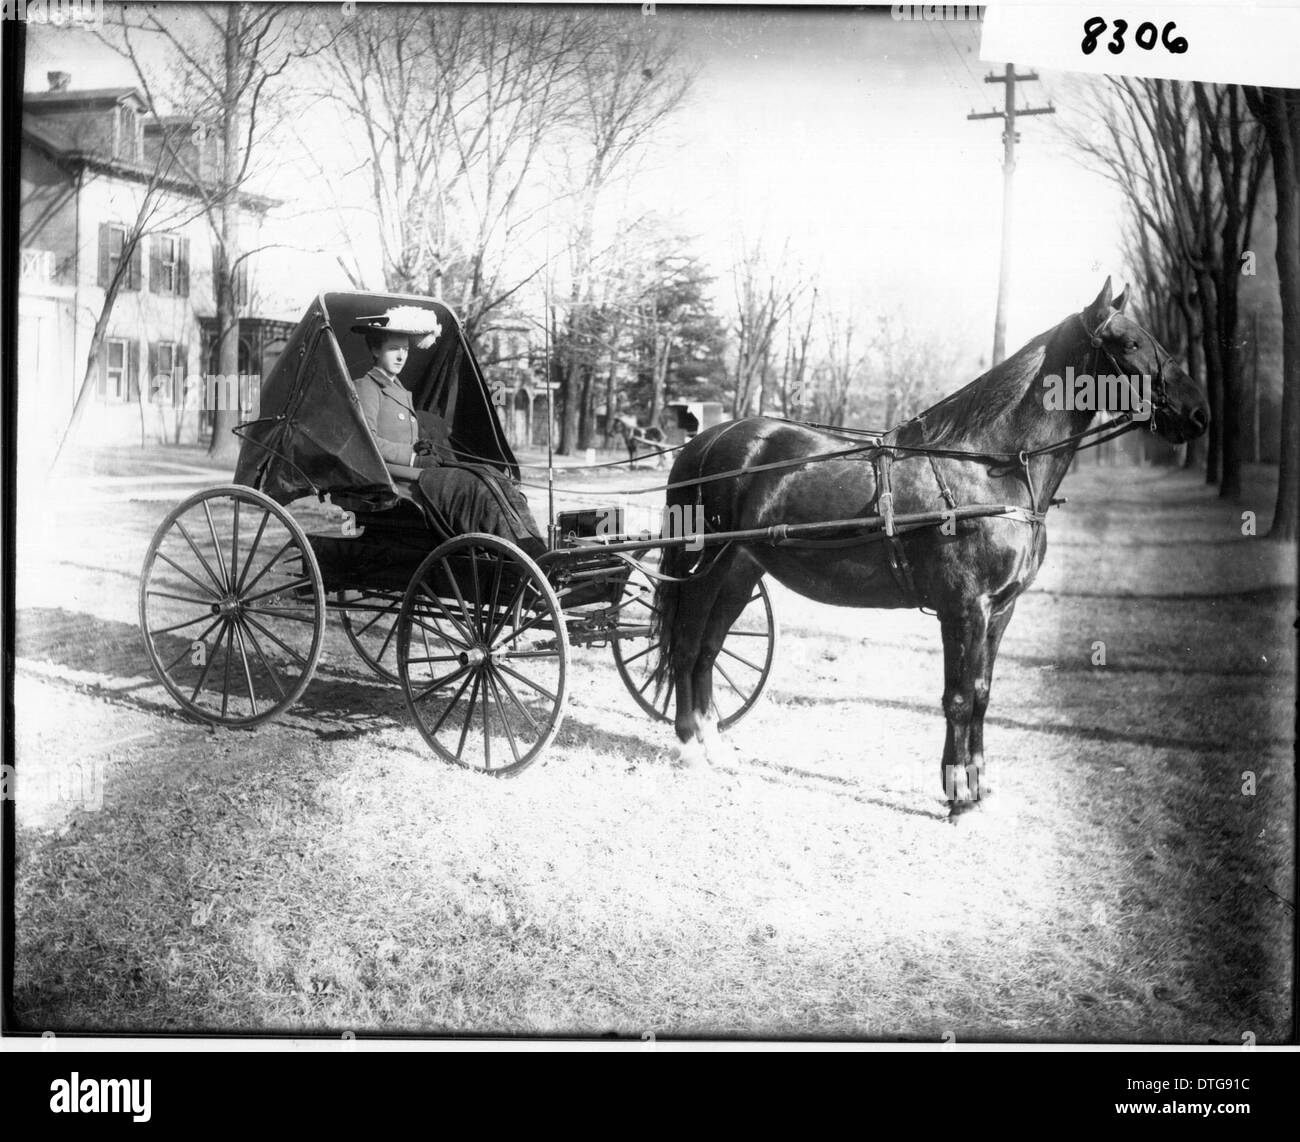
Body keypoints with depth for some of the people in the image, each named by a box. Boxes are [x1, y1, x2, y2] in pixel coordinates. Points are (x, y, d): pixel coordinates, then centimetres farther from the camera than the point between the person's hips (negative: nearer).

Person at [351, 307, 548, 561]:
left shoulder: (401, 391, 30)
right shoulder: (365, 386, 1)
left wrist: (424, 453, 6)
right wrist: (415, 457, -13)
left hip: (413, 471, 8)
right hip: (391, 479, -8)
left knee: (495, 481, -15)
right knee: (476, 485, -27)